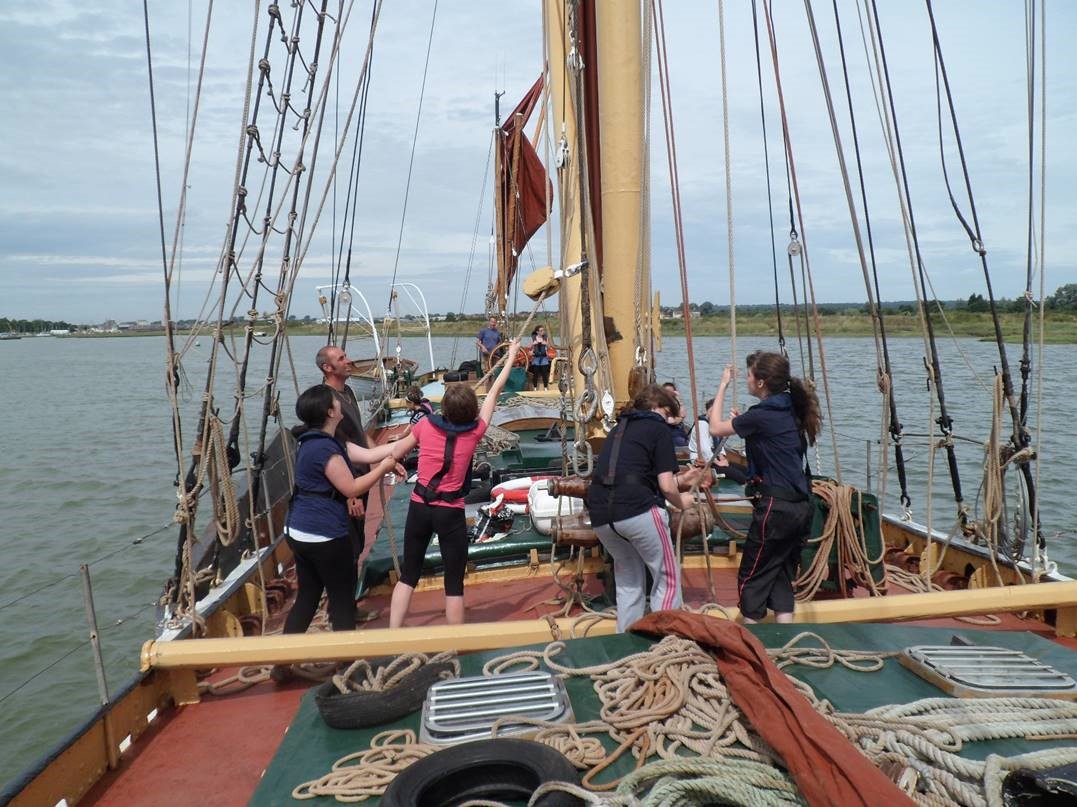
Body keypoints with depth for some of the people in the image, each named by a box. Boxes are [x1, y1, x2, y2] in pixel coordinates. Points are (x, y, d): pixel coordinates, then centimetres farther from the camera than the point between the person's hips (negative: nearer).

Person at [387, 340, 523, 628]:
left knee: (408, 575, 14)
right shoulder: (474, 431, -7)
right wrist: (511, 355, 14)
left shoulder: (426, 424, -4)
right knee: (454, 583, 7)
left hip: (419, 507, 3)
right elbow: (494, 392, 3)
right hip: (451, 513, -2)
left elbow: (397, 452, 9)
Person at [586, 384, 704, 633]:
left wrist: (680, 479, 39)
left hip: (600, 514, 7)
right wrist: (681, 501, 19)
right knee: (667, 578, 10)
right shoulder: (658, 428, 6)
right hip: (637, 510, -7)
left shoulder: (619, 428, 26)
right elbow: (665, 487, -1)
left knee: (628, 581, 24)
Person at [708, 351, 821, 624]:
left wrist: (723, 384, 6)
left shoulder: (762, 415, -14)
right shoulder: (791, 410, 10)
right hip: (801, 507, 8)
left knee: (751, 578, 5)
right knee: (782, 577, 16)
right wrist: (742, 422, 12)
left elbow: (716, 428, -1)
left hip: (776, 507, -8)